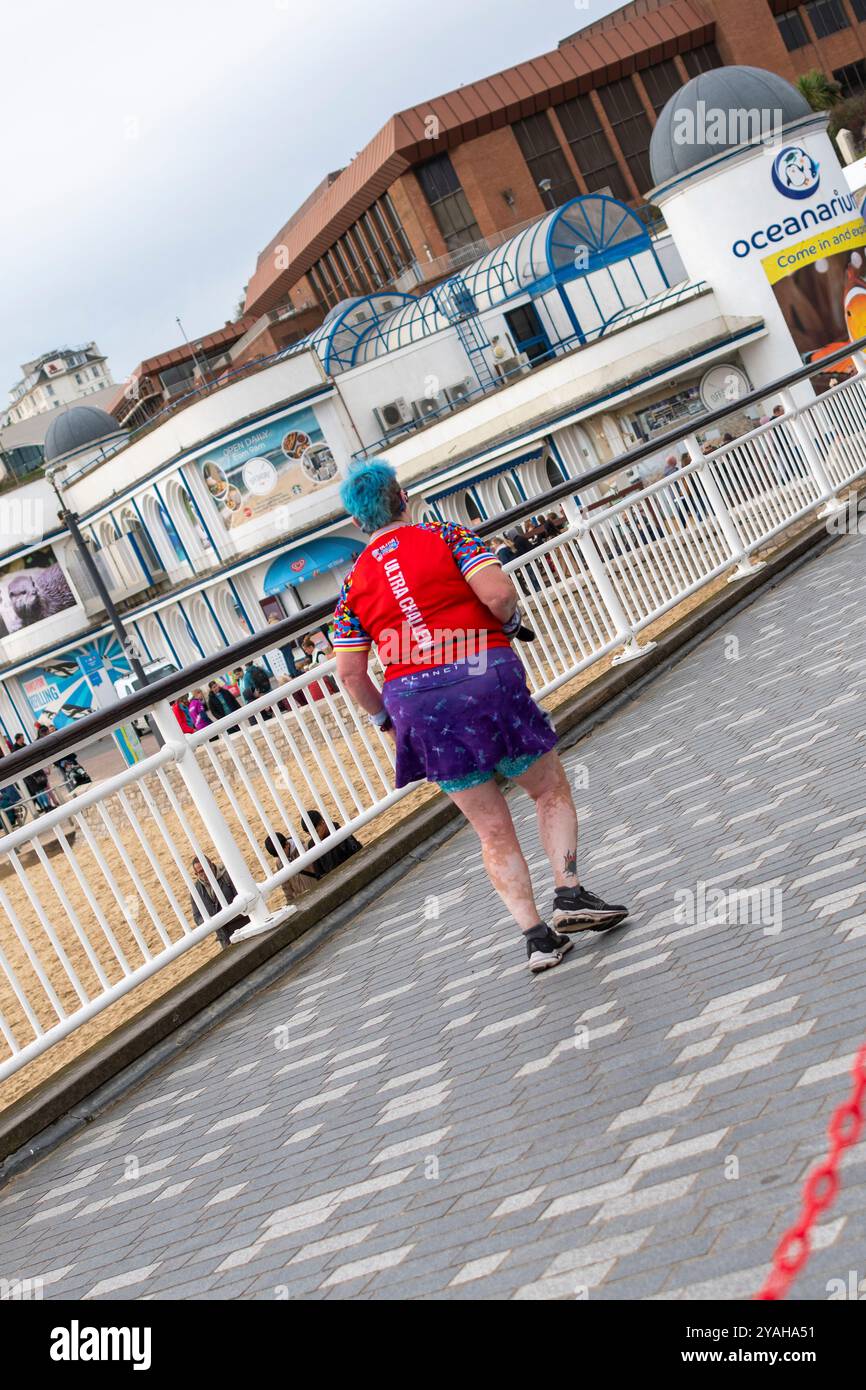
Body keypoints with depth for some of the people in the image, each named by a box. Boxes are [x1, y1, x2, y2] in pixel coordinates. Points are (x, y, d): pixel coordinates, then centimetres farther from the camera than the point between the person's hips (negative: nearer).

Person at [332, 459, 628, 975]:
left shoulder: (355, 583, 9)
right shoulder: (444, 535, 1)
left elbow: (350, 672, 5)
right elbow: (497, 591, -14)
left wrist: (385, 718, 19)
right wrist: (512, 621, 7)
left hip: (414, 703, 3)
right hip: (486, 679, -3)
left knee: (493, 832, 11)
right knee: (552, 791, 17)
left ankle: (536, 934, 6)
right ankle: (569, 894, 2)